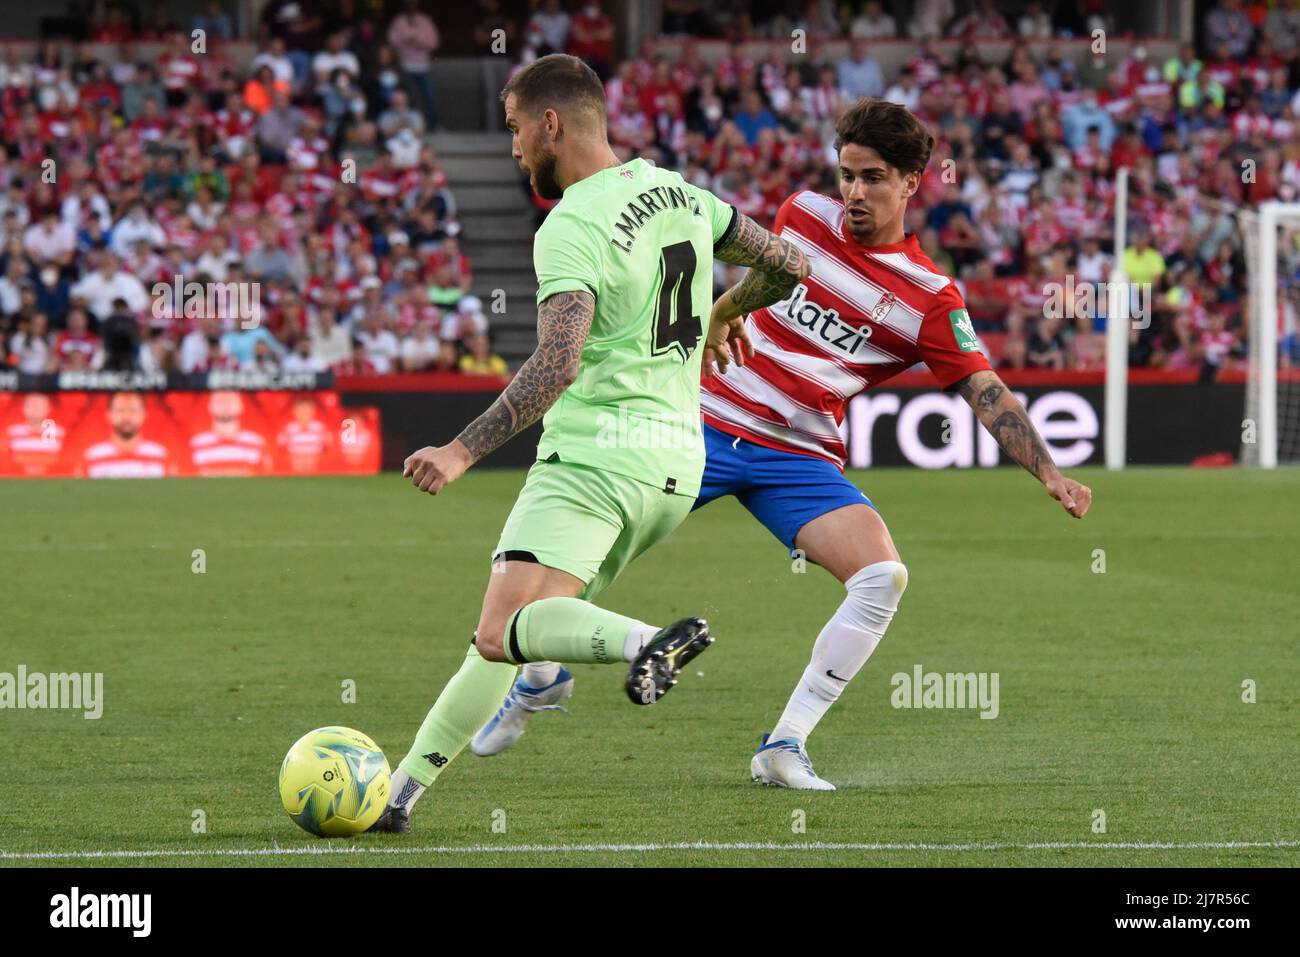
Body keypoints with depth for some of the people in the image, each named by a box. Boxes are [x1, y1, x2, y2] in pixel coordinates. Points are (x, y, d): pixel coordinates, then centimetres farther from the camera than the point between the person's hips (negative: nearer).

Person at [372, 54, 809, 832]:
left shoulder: (572, 228, -13)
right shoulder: (676, 192, 10)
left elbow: (557, 366, -25)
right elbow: (786, 264, 21)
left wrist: (463, 452, -27)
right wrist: (725, 318, 40)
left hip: (594, 454, -9)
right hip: (678, 461, 9)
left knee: (501, 635, -21)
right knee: (509, 630, 14)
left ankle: (646, 642, -42)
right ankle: (401, 792, 14)